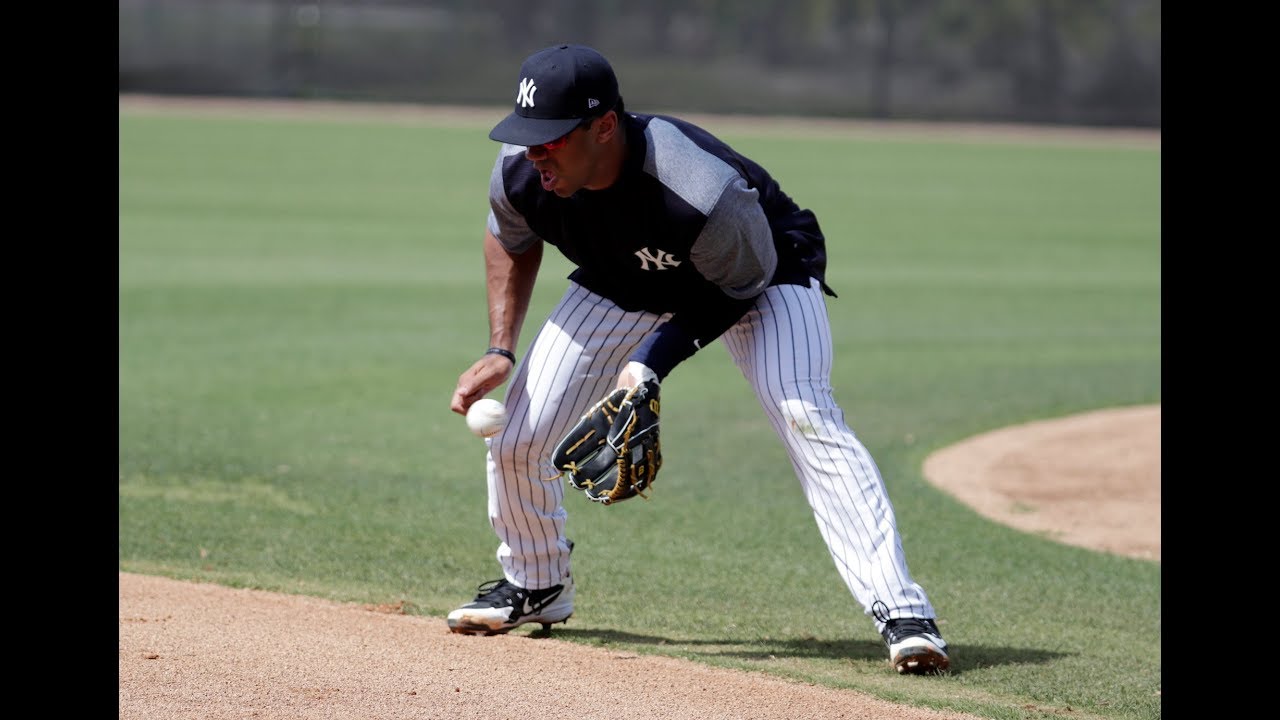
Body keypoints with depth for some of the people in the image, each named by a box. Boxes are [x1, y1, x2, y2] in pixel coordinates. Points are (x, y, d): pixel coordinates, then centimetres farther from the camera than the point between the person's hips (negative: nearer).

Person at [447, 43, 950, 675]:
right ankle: (534, 585, 26)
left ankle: (900, 611, -32)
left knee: (803, 416, -29)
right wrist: (501, 350, -8)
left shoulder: (704, 193, -42)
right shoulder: (519, 174, -25)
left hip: (761, 276, -5)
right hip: (621, 283, 5)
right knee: (516, 433, -4)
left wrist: (651, 365, -29)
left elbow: (743, 287, -22)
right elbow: (512, 241, 1)